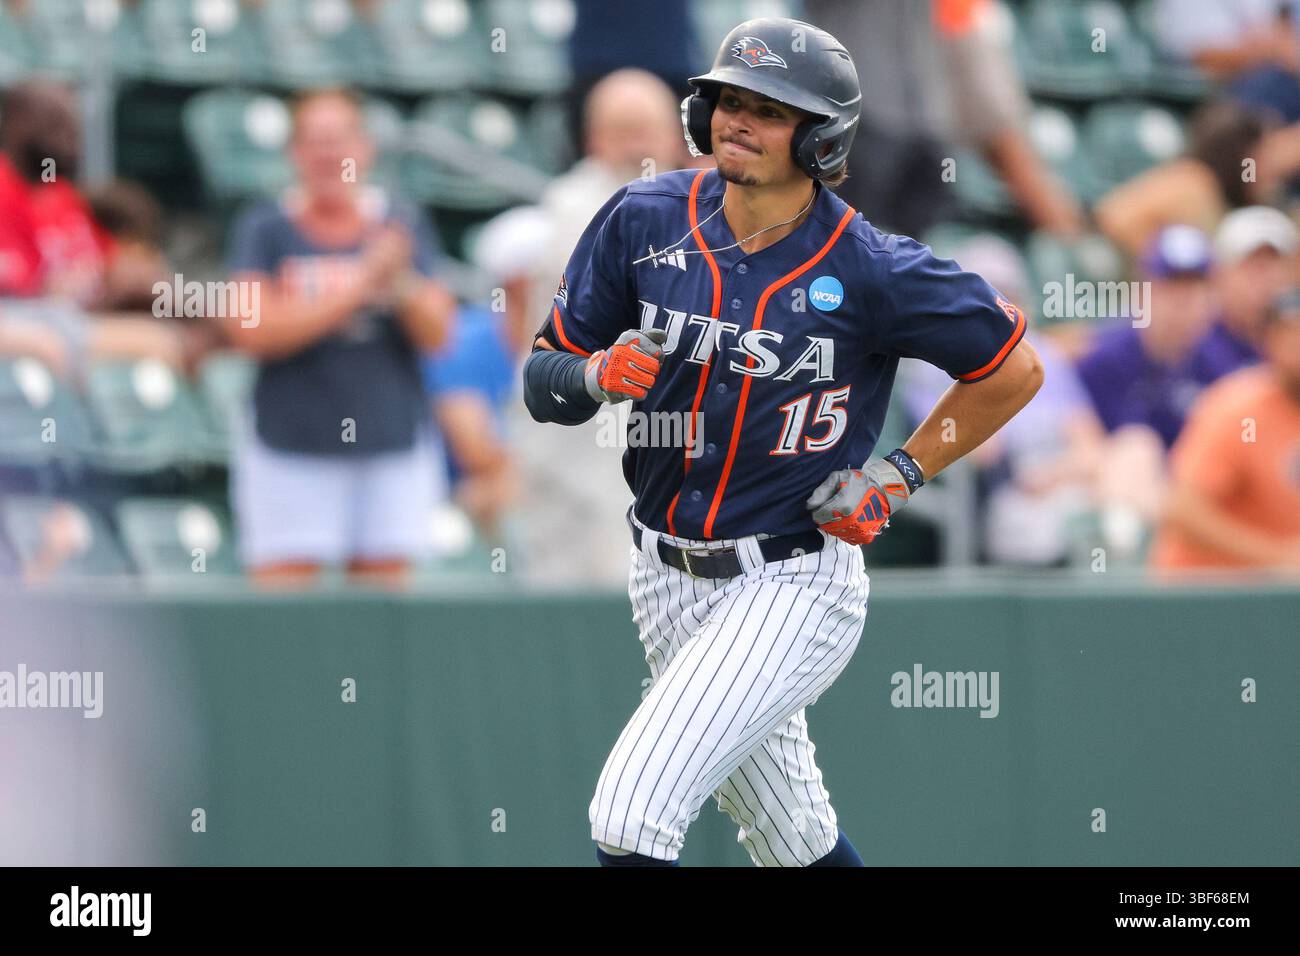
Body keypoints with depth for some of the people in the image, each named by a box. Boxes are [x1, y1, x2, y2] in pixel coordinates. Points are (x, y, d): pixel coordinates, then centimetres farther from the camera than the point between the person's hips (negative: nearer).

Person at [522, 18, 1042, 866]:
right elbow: (543, 381, 1)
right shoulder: (645, 221, -4)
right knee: (796, 846, 17)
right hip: (667, 575, 5)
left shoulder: (871, 271, -14)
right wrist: (595, 376, -21)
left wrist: (900, 475, -4)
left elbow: (1015, 369, 0)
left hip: (793, 588, -5)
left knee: (630, 820, -18)